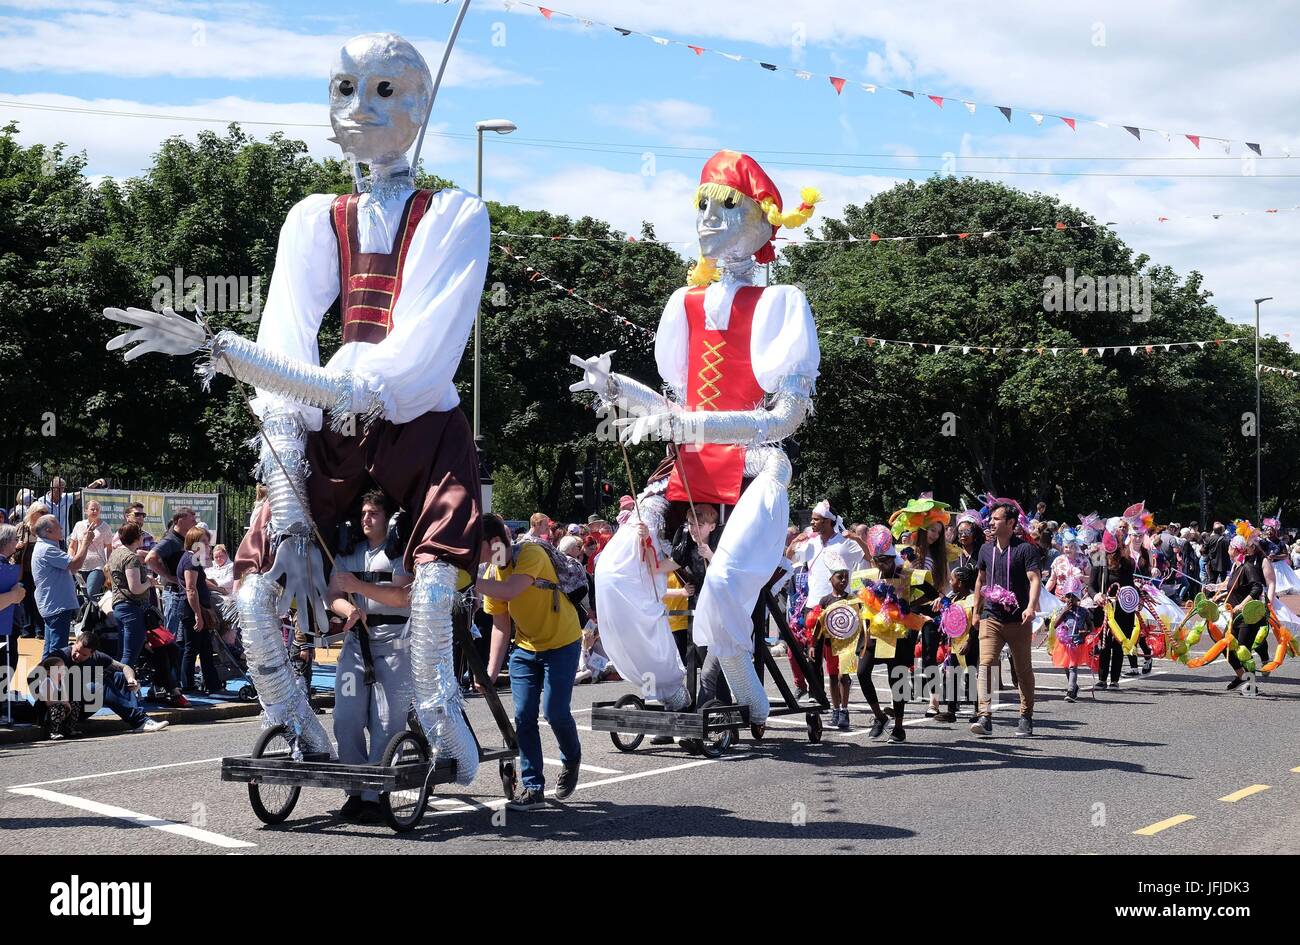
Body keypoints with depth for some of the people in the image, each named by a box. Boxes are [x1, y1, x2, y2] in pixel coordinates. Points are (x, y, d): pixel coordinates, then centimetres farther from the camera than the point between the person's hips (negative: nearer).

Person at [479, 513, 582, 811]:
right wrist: (492, 670, -8)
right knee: (523, 716, -3)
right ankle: (533, 788, 4)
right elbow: (500, 626, 1)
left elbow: (510, 590, -40)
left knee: (554, 710, -10)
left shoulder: (530, 554, -22)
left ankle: (571, 759, 21)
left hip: (562, 644, -6)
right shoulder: (492, 573, -2)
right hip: (525, 648, 6)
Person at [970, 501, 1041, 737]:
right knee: (986, 664, -13)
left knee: (1023, 669, 8)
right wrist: (977, 611, 22)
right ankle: (985, 716, -18)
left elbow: (1035, 579, -15)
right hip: (991, 618, 3)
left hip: (1018, 620, -3)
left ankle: (1026, 718, 21)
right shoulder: (986, 550, 11)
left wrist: (1031, 607, -30)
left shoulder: (1026, 549, -6)